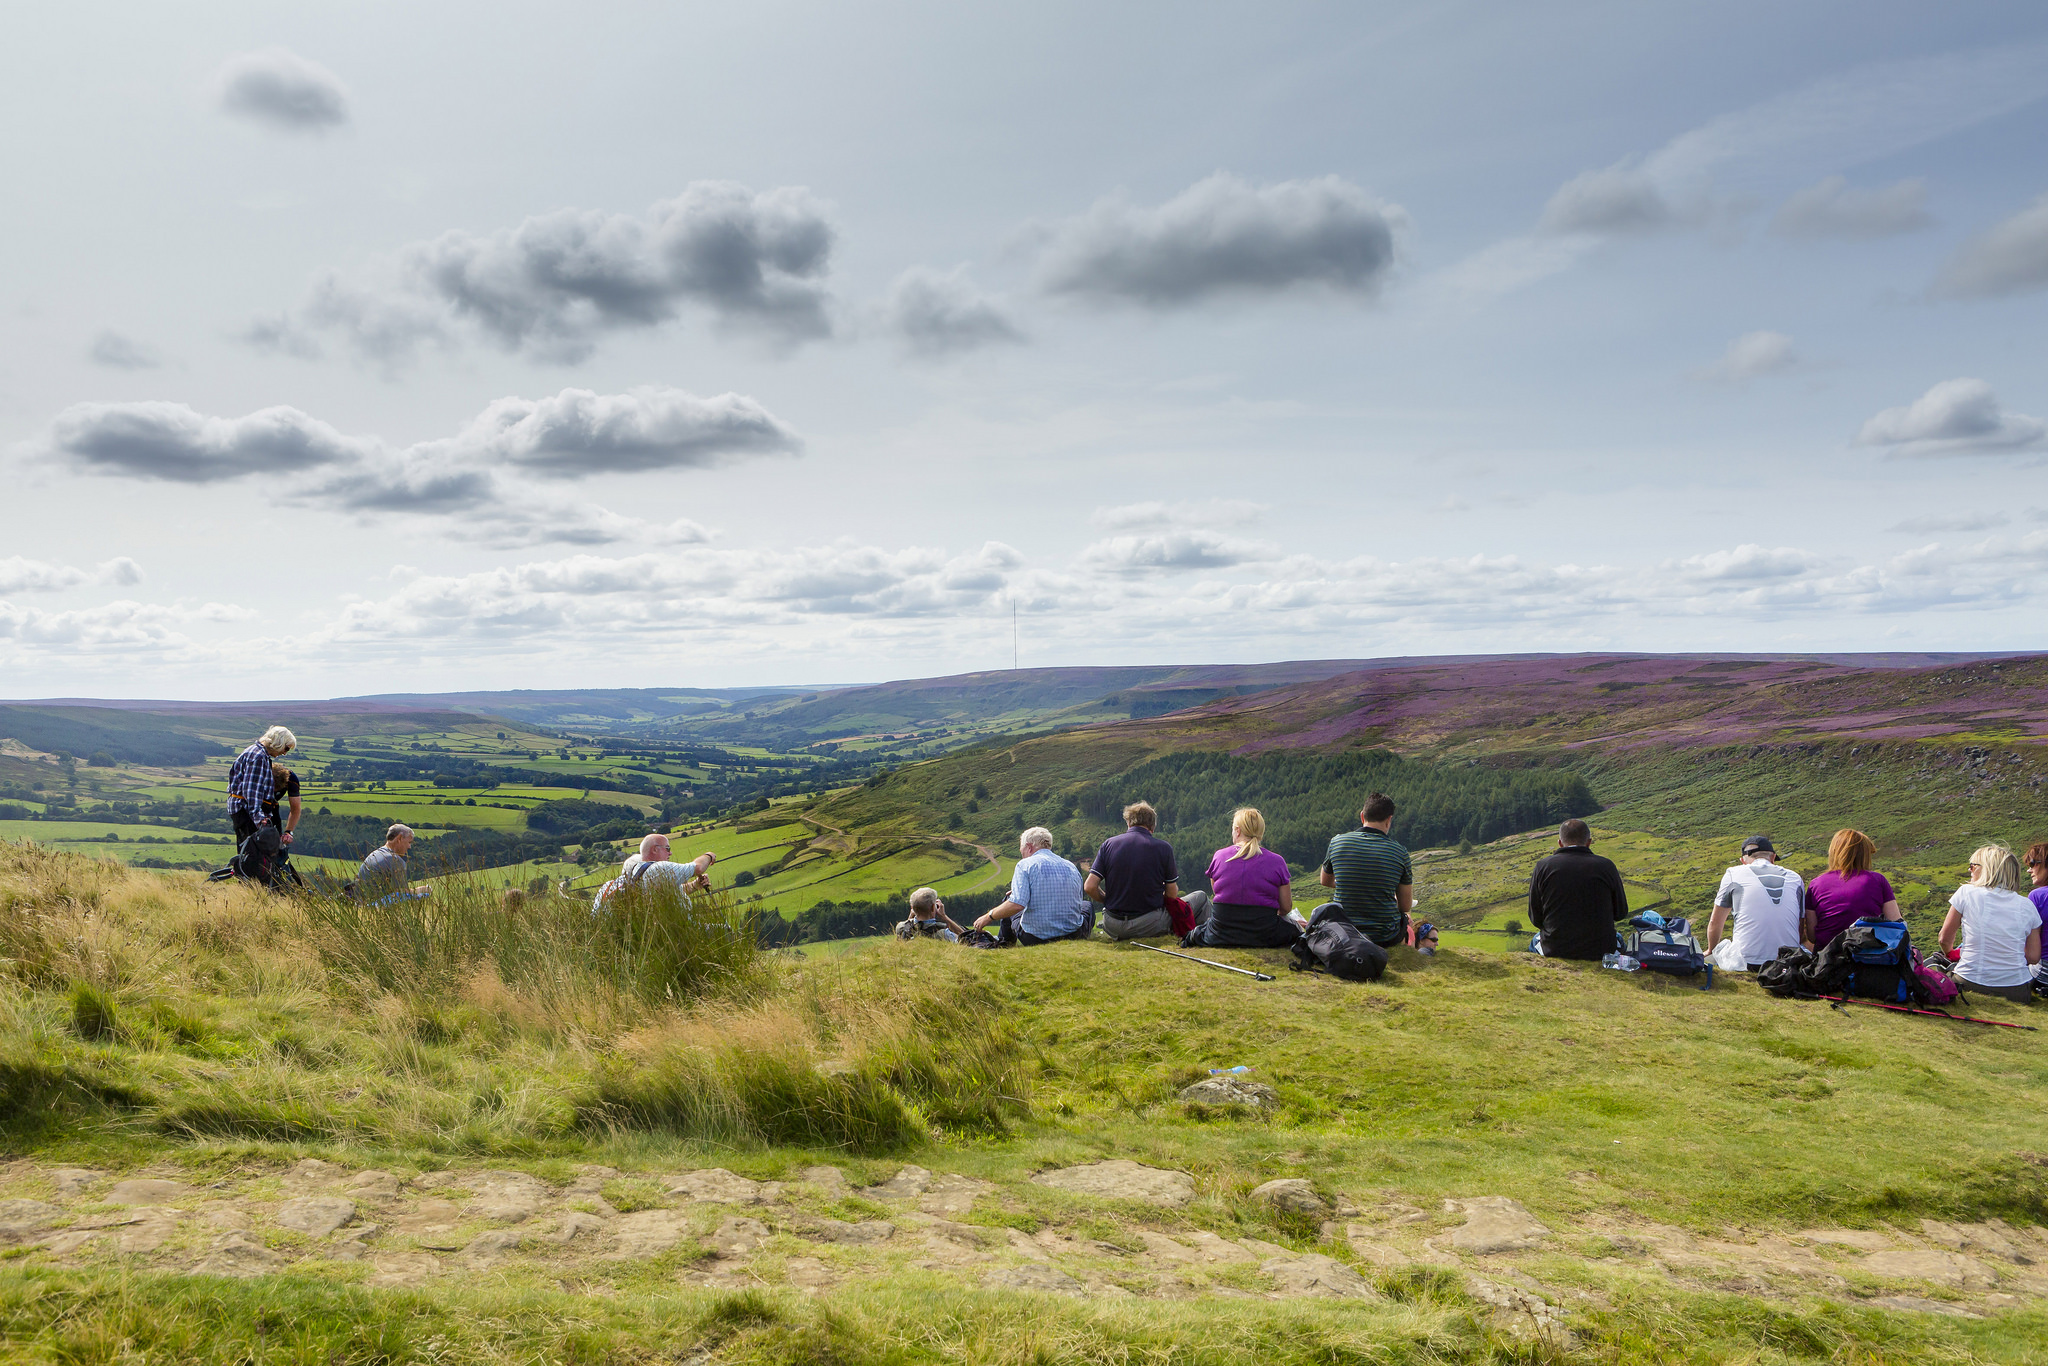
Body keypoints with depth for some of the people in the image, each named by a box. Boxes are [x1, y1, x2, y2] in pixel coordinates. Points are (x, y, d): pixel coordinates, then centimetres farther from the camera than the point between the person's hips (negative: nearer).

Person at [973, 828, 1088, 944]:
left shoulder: (1025, 864, -6)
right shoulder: (1072, 867, 9)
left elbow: (1017, 904, -19)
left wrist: (989, 917, -4)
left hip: (1035, 939, -3)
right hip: (1072, 936, 3)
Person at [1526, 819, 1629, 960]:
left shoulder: (1543, 866, -9)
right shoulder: (1606, 866, -10)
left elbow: (1535, 918, -4)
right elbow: (1621, 913, 3)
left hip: (1555, 950, 0)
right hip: (1600, 952, 0)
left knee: (1536, 939, 36)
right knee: (1618, 938, 37)